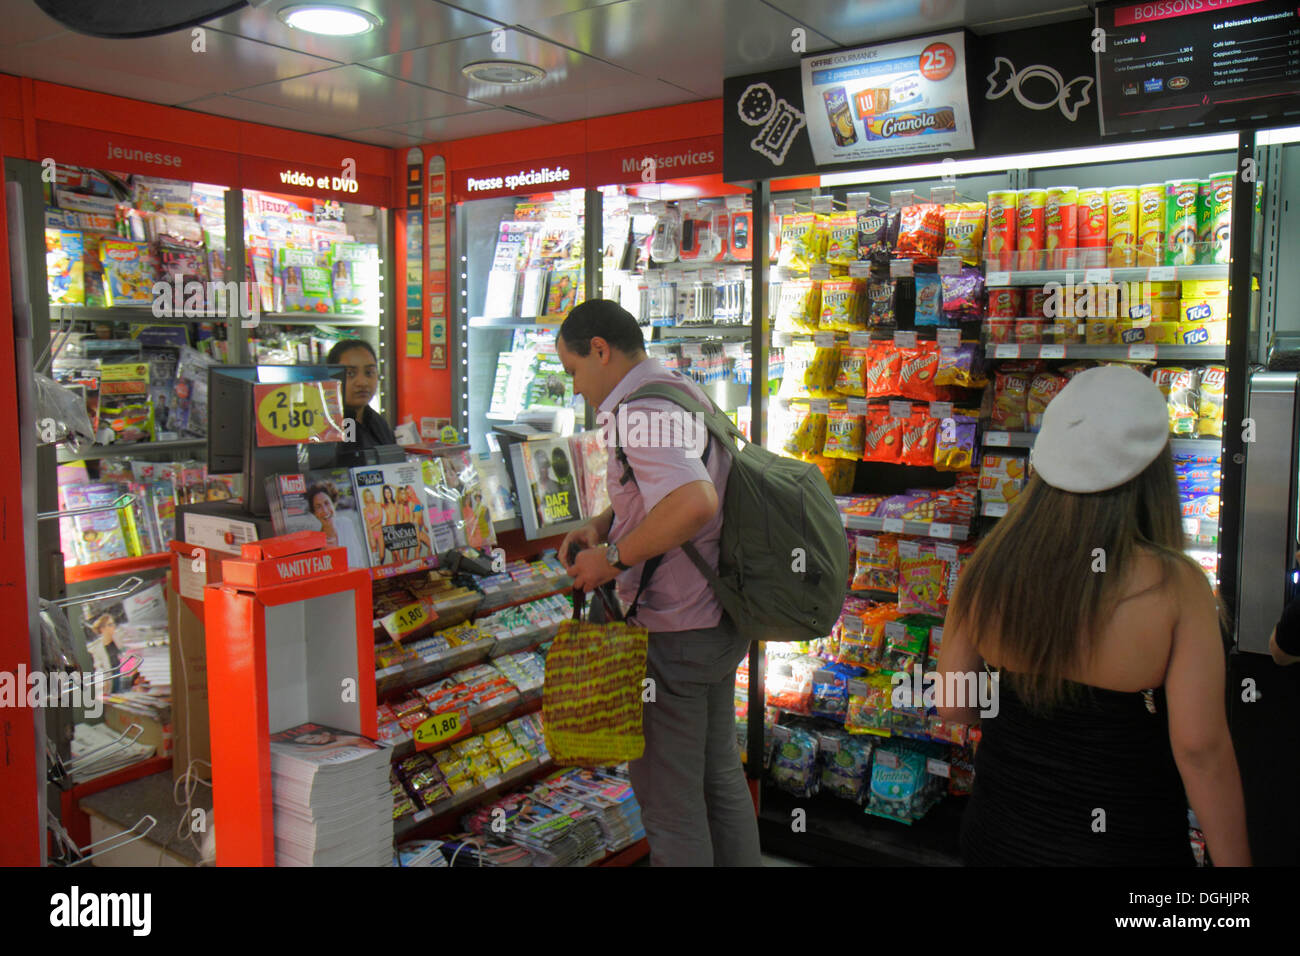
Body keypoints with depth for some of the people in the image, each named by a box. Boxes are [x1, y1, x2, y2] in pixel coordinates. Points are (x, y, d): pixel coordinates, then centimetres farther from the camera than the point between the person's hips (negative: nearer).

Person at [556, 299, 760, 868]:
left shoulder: (641, 410, -21)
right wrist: (600, 525, 9)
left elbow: (695, 502, -37)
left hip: (671, 635, -10)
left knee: (667, 795, 4)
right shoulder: (683, 392, 11)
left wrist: (613, 557, -25)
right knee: (719, 774, 23)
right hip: (718, 622, 10)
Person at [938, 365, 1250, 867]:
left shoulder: (991, 563, -11)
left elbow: (951, 703, -3)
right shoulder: (1174, 586, -20)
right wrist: (1233, 858, -6)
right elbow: (1200, 747, -18)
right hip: (1124, 845, -2)